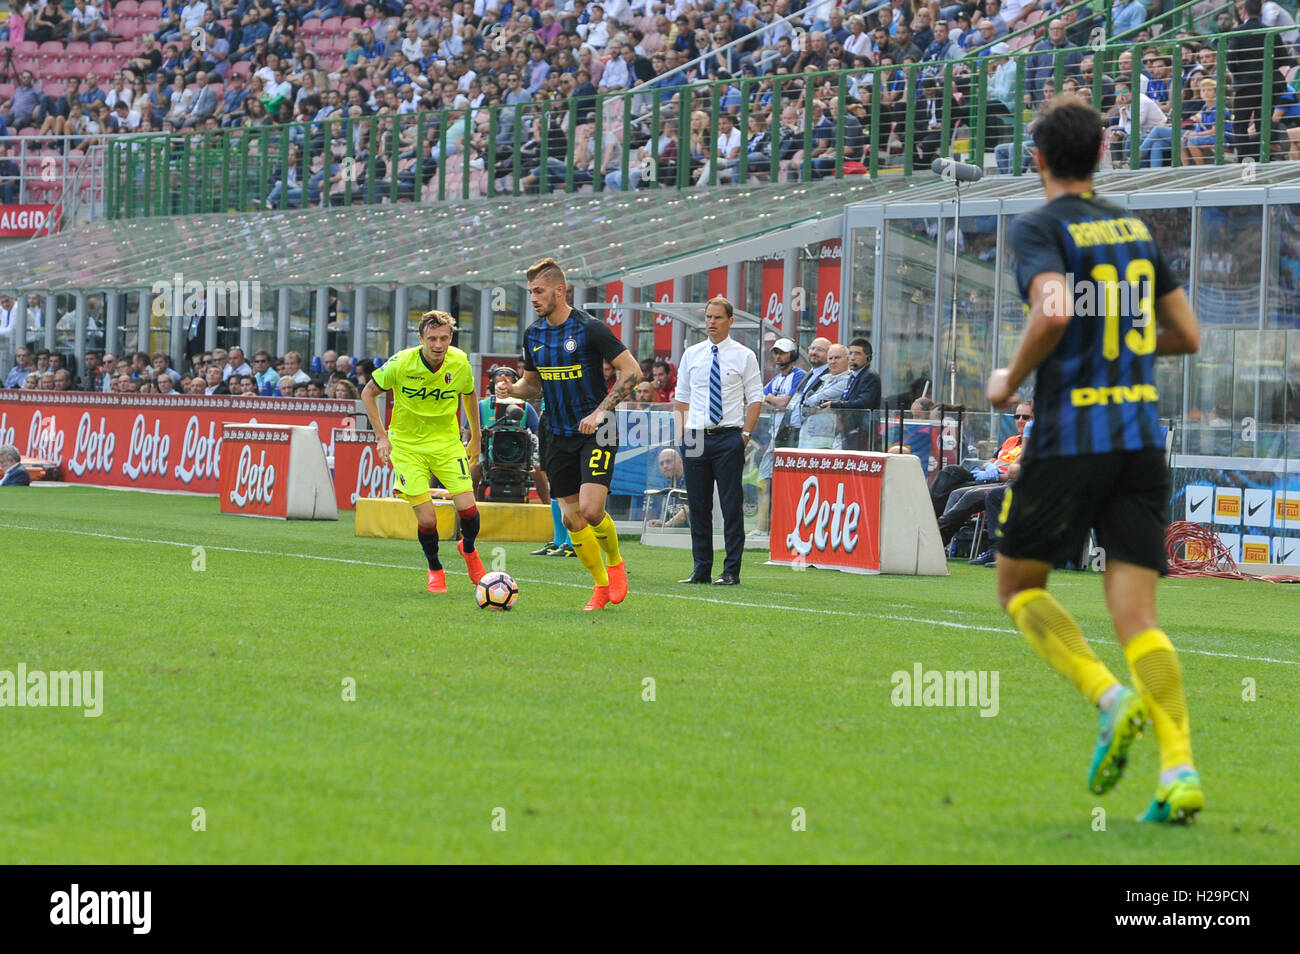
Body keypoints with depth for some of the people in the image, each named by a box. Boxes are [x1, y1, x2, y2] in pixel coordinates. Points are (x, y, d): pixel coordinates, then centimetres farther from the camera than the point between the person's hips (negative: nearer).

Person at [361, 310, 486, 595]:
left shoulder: (460, 363, -11)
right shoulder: (401, 363, -19)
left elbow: (469, 395, 11)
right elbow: (368, 394, -4)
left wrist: (476, 439, 15)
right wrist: (382, 437, -8)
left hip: (447, 441, 2)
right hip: (407, 444, -2)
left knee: (467, 507, -11)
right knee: (426, 518, -11)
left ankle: (468, 549, 23)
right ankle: (435, 570, 17)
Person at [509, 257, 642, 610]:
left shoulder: (589, 328, -13)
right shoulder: (533, 334, 5)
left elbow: (632, 371, -12)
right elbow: (532, 383, 18)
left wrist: (600, 411, -18)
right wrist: (514, 389, -6)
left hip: (596, 434, -6)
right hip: (558, 436, 6)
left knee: (591, 509, -19)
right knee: (572, 518, 2)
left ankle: (615, 562, 10)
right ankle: (601, 585, 18)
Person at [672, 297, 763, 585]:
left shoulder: (744, 356, 2)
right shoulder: (692, 355, 11)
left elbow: (755, 398, 2)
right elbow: (681, 397, 16)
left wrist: (746, 434, -8)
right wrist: (681, 432, 5)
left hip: (729, 436, -3)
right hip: (696, 439, 3)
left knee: (732, 505, -5)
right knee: (698, 506, 5)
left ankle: (731, 571, -2)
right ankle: (701, 569, 12)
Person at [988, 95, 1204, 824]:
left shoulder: (1040, 229, -5)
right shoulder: (1136, 230, 13)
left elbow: (1055, 310, -23)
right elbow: (1186, 335, 16)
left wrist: (1011, 380, -7)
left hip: (1071, 436, -5)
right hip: (1142, 434, 5)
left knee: (1019, 585, 13)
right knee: (1136, 612, 1)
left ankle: (1111, 696, -11)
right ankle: (1181, 768, -16)